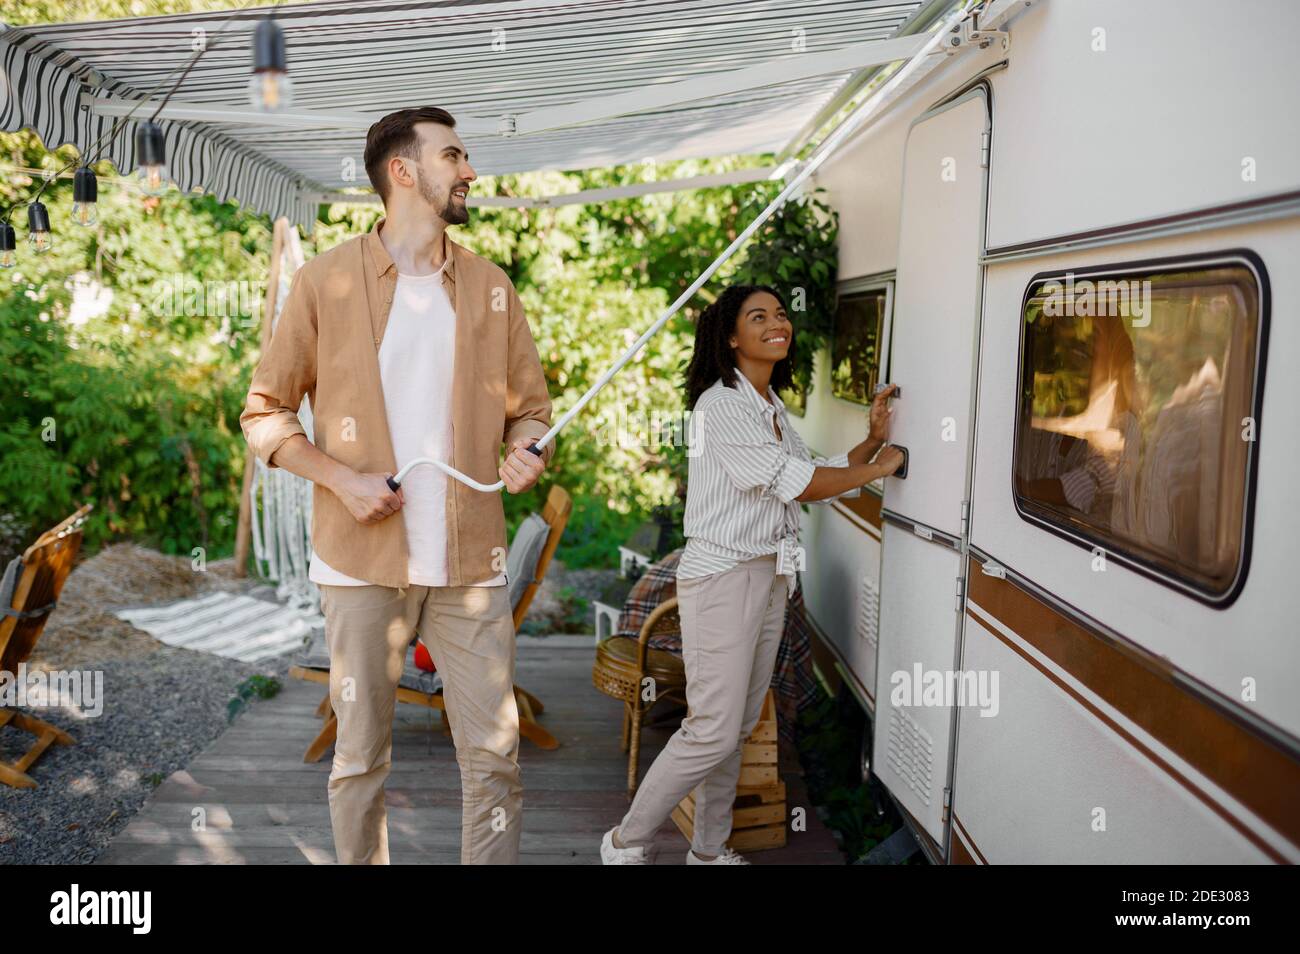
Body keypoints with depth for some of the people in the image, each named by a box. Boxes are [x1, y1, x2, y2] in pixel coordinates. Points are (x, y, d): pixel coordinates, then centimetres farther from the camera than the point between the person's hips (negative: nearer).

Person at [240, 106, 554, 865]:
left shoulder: (490, 287, 8)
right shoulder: (328, 281, 0)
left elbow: (529, 407, 13)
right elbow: (265, 412, 3)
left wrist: (528, 451, -10)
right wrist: (343, 479, -12)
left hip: (469, 559, 2)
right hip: (365, 557, -2)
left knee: (495, 754, 3)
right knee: (362, 756, 8)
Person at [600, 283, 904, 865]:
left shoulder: (772, 407, 14)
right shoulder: (721, 405, -15)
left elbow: (819, 473, 15)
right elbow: (796, 483, -19)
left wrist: (872, 440, 3)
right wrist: (879, 468, -9)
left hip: (769, 578, 9)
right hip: (722, 579, -9)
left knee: (738, 728, 14)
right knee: (713, 732, -7)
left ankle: (710, 850, 27)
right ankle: (625, 844, 10)